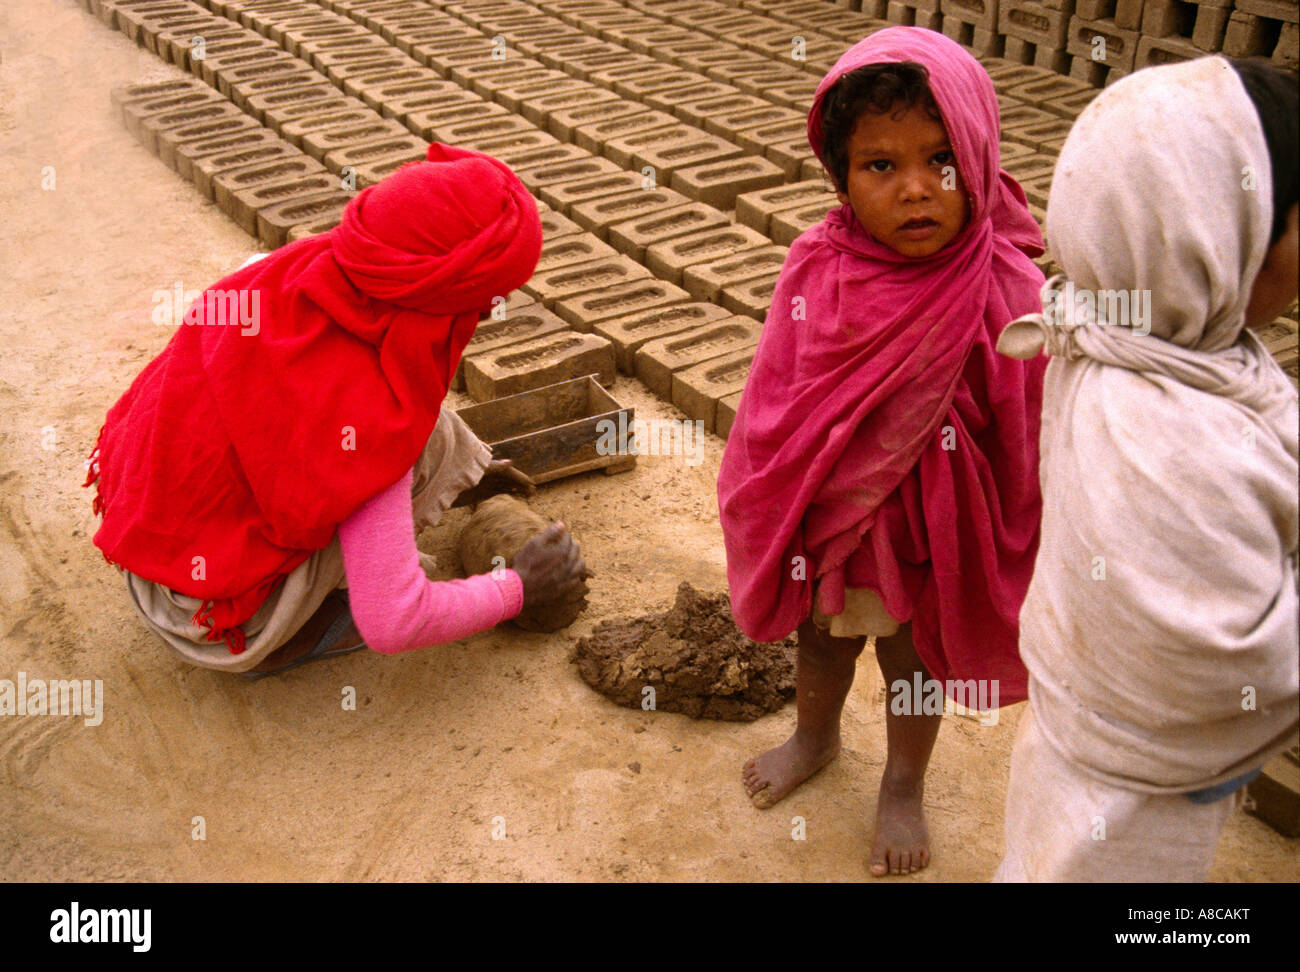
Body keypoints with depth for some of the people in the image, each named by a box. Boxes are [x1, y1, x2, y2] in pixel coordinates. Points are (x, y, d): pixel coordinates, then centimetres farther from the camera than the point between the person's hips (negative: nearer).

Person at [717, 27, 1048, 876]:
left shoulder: (1008, 297, -26)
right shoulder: (815, 271, -18)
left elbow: (1028, 442, -14)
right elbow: (774, 400, -5)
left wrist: (1015, 563, -5)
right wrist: (765, 510, 4)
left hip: (927, 532, -3)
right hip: (821, 513, 3)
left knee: (914, 659, 22)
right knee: (822, 636, 28)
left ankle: (904, 785, 51)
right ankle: (816, 737, 60)